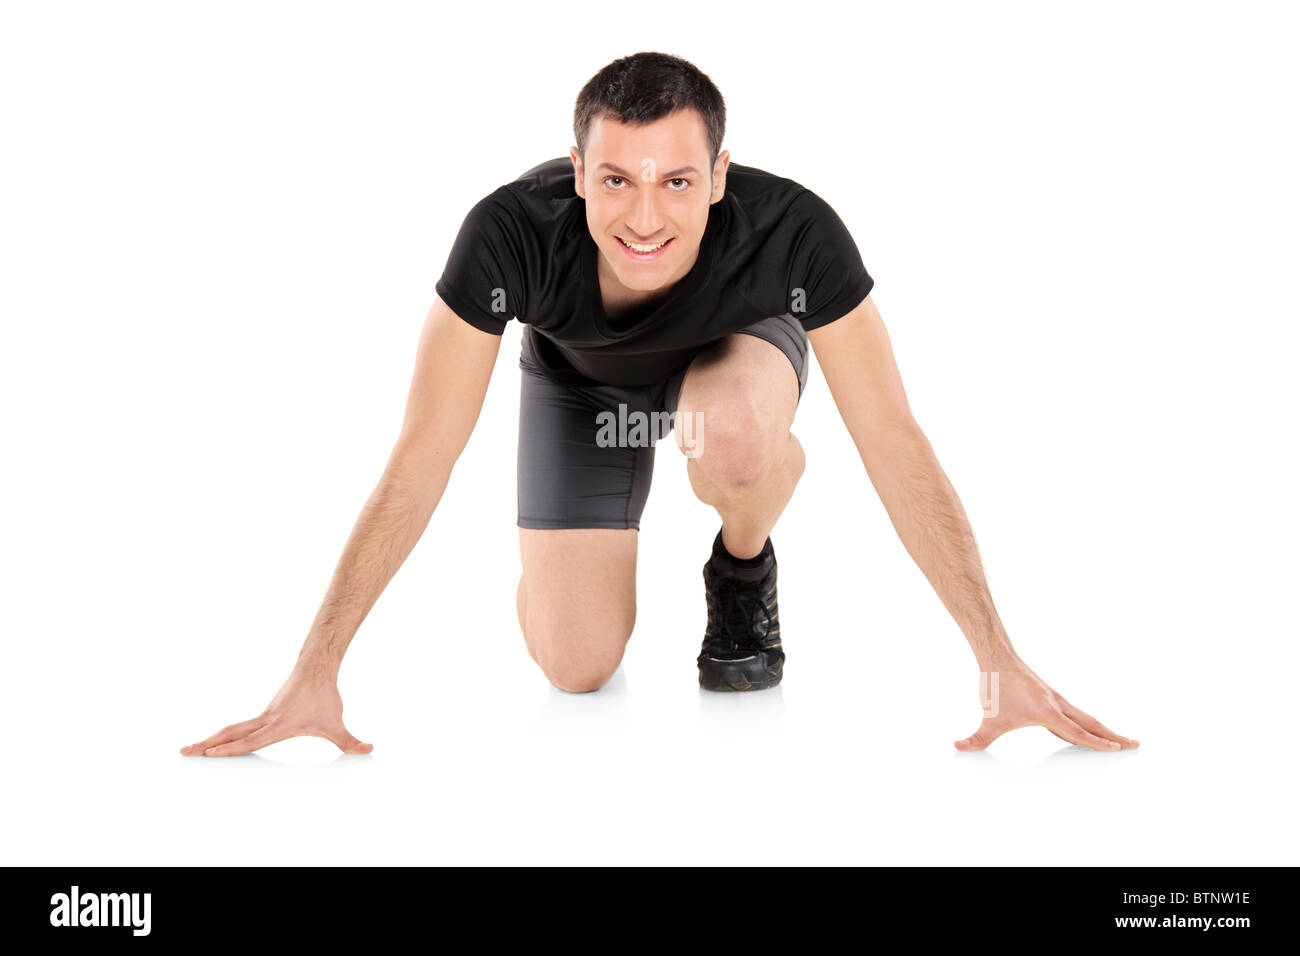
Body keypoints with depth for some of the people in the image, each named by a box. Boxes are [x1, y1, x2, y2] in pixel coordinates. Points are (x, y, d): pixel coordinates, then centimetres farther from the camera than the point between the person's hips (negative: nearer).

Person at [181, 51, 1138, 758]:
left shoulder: (795, 232, -39)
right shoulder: (511, 233, -39)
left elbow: (896, 446, -32)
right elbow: (421, 458, -33)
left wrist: (1002, 664, -32)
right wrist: (315, 675, -34)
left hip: (735, 346, 0)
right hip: (581, 375, 1)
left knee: (735, 440, -39)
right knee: (576, 667, -8)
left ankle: (744, 569, -2)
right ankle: (574, 552, 28)